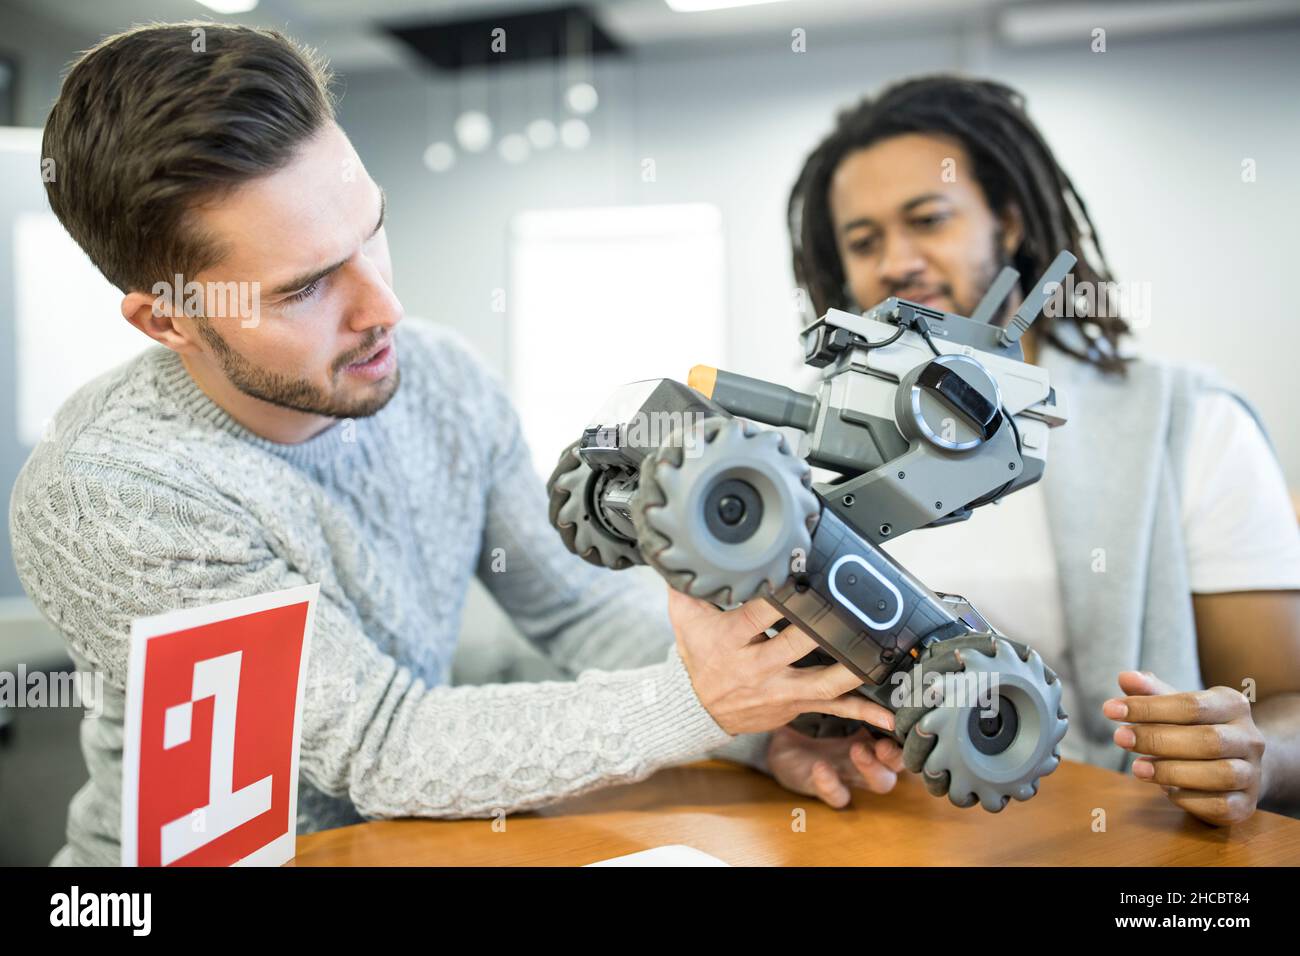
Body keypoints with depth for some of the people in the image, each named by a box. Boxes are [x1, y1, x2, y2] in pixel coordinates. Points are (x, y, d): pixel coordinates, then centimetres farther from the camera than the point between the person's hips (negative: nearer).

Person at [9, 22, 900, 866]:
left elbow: (578, 602, -1)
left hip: (406, 835, 4)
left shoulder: (445, 379, -7)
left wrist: (771, 721, -14)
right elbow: (381, 748, -22)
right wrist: (695, 703, -25)